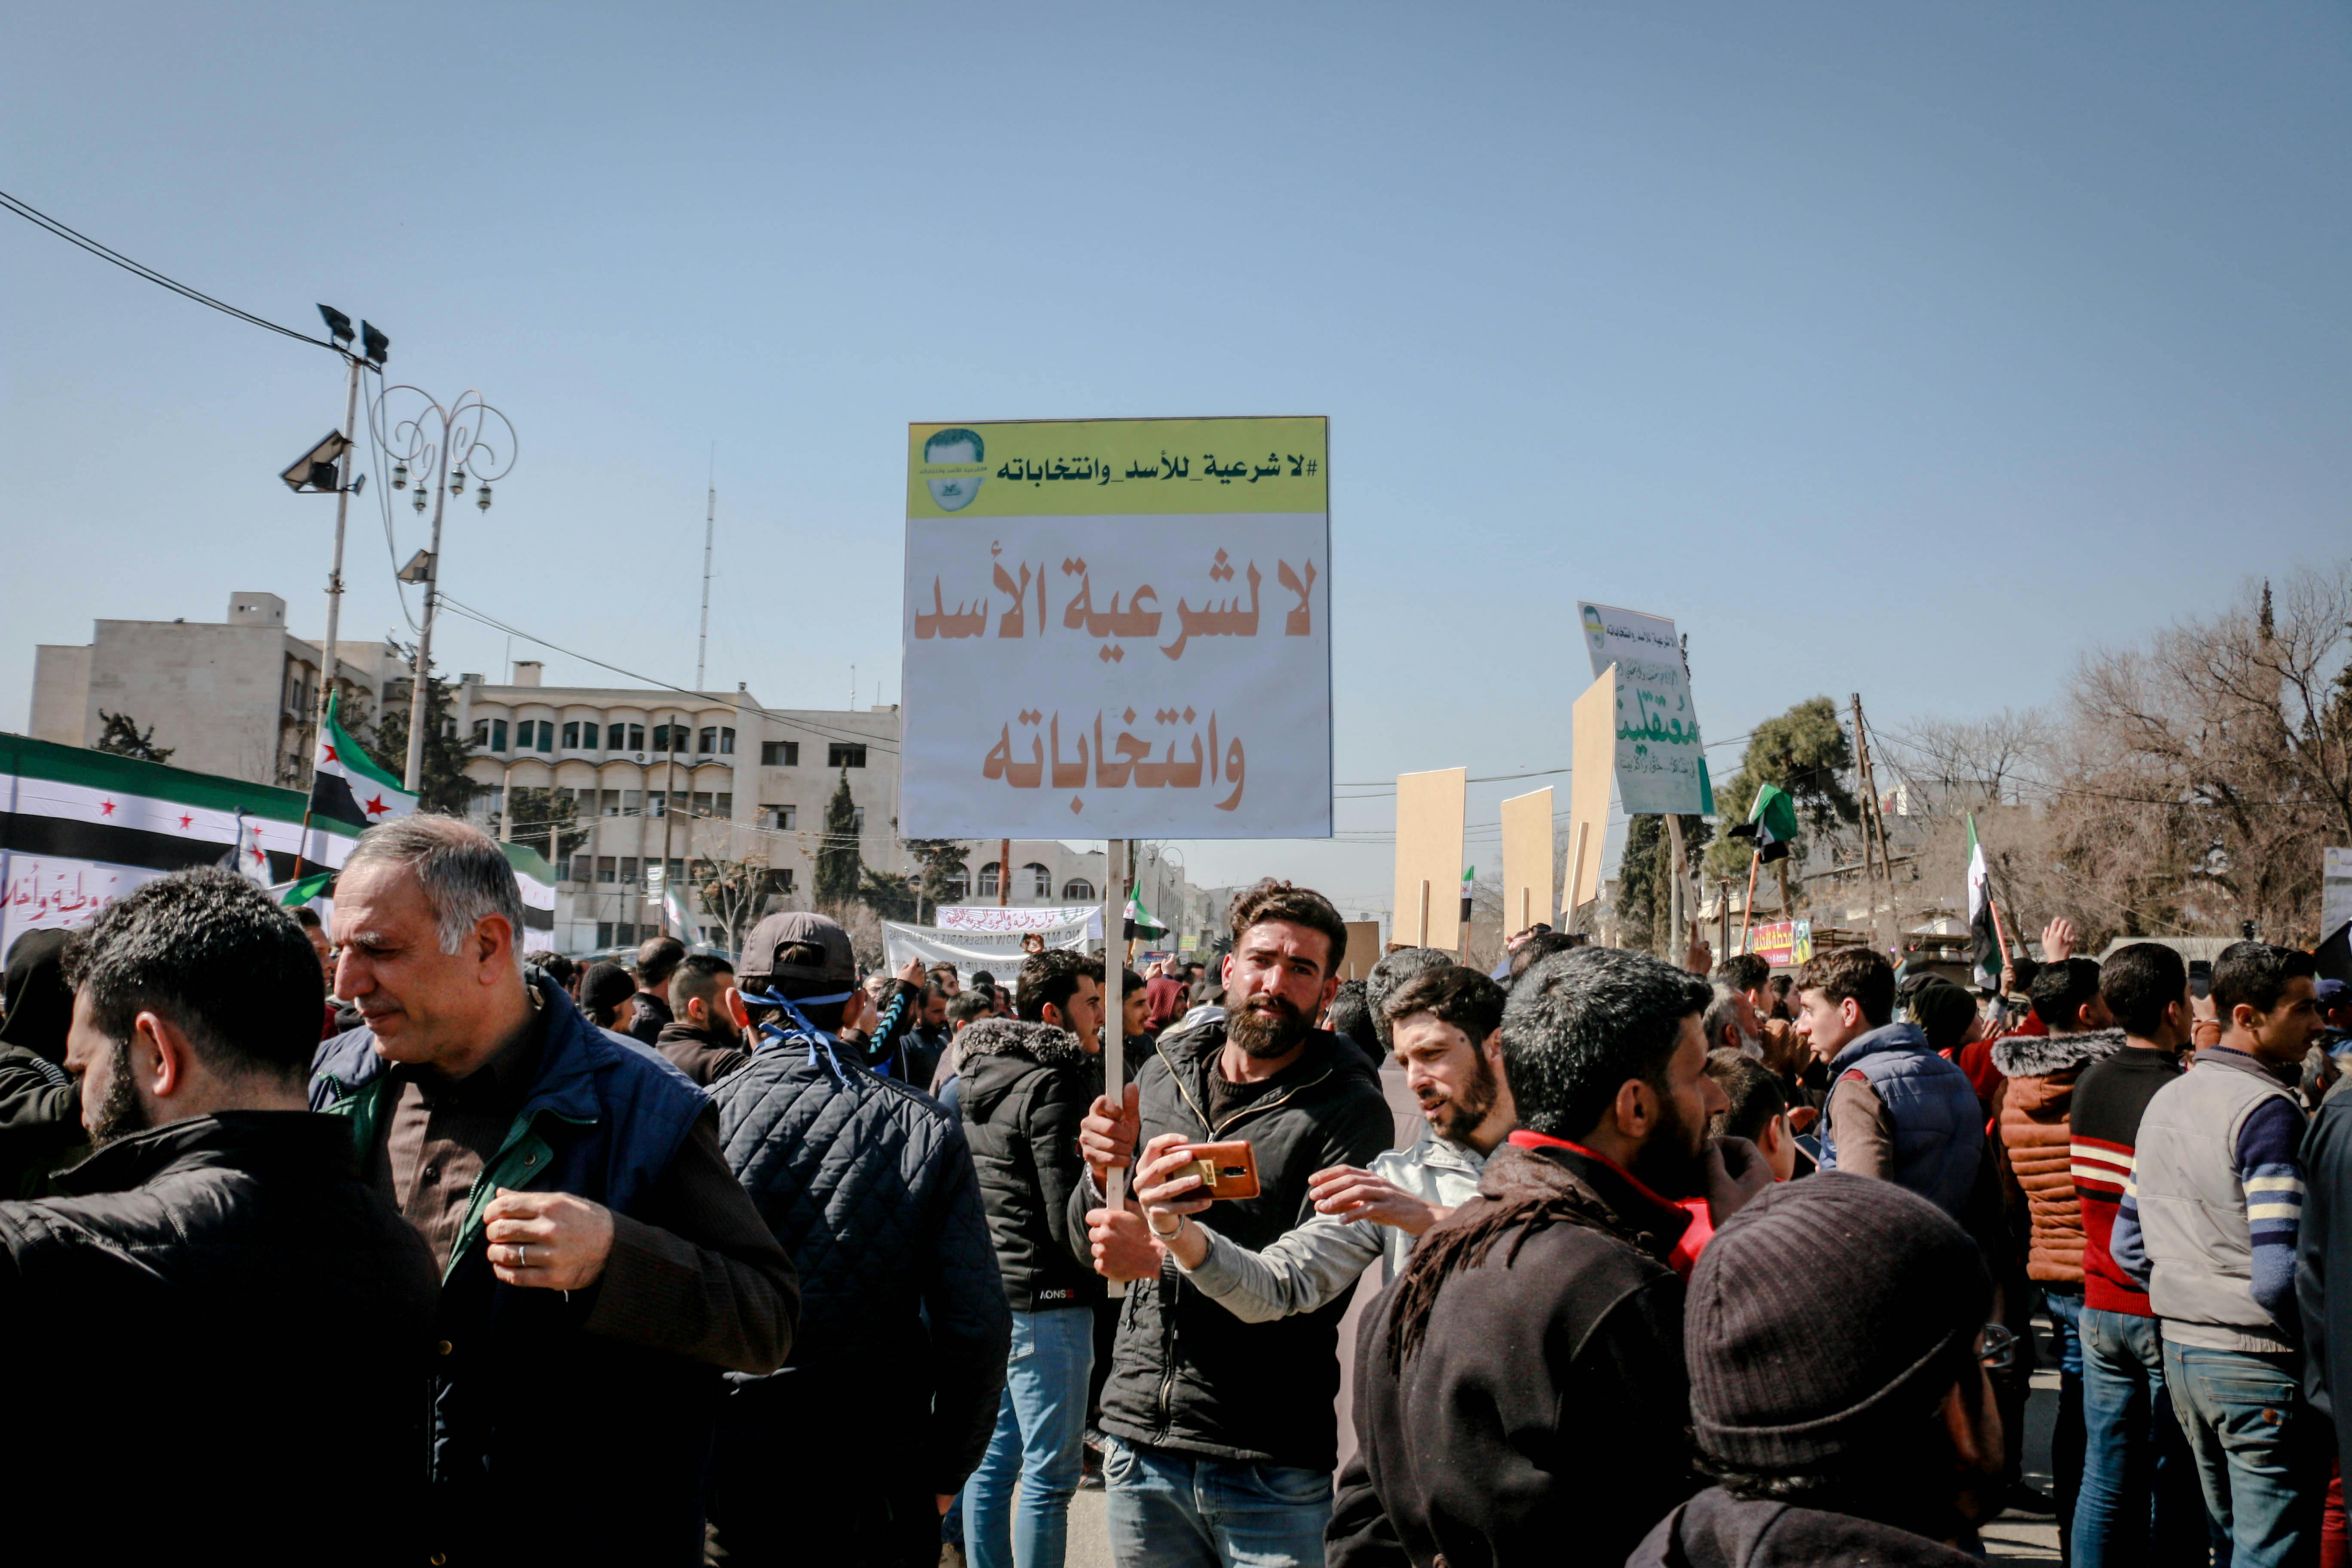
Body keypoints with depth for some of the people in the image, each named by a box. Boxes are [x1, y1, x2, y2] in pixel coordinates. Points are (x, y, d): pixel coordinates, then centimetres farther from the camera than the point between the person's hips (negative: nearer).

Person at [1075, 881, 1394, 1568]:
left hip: (1270, 1467, -4)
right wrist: (1104, 1174, -11)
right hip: (1138, 1439, 4)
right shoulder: (1164, 1073, 5)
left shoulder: (1350, 1110, -11)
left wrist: (1163, 1255, -24)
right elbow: (1091, 1241, 10)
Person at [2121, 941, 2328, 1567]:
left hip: (2181, 1351, 8)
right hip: (2259, 1362, -8)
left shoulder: (2167, 1099, 10)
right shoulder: (2268, 1109, -17)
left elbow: (2128, 1246, 15)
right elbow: (2280, 1275, -24)